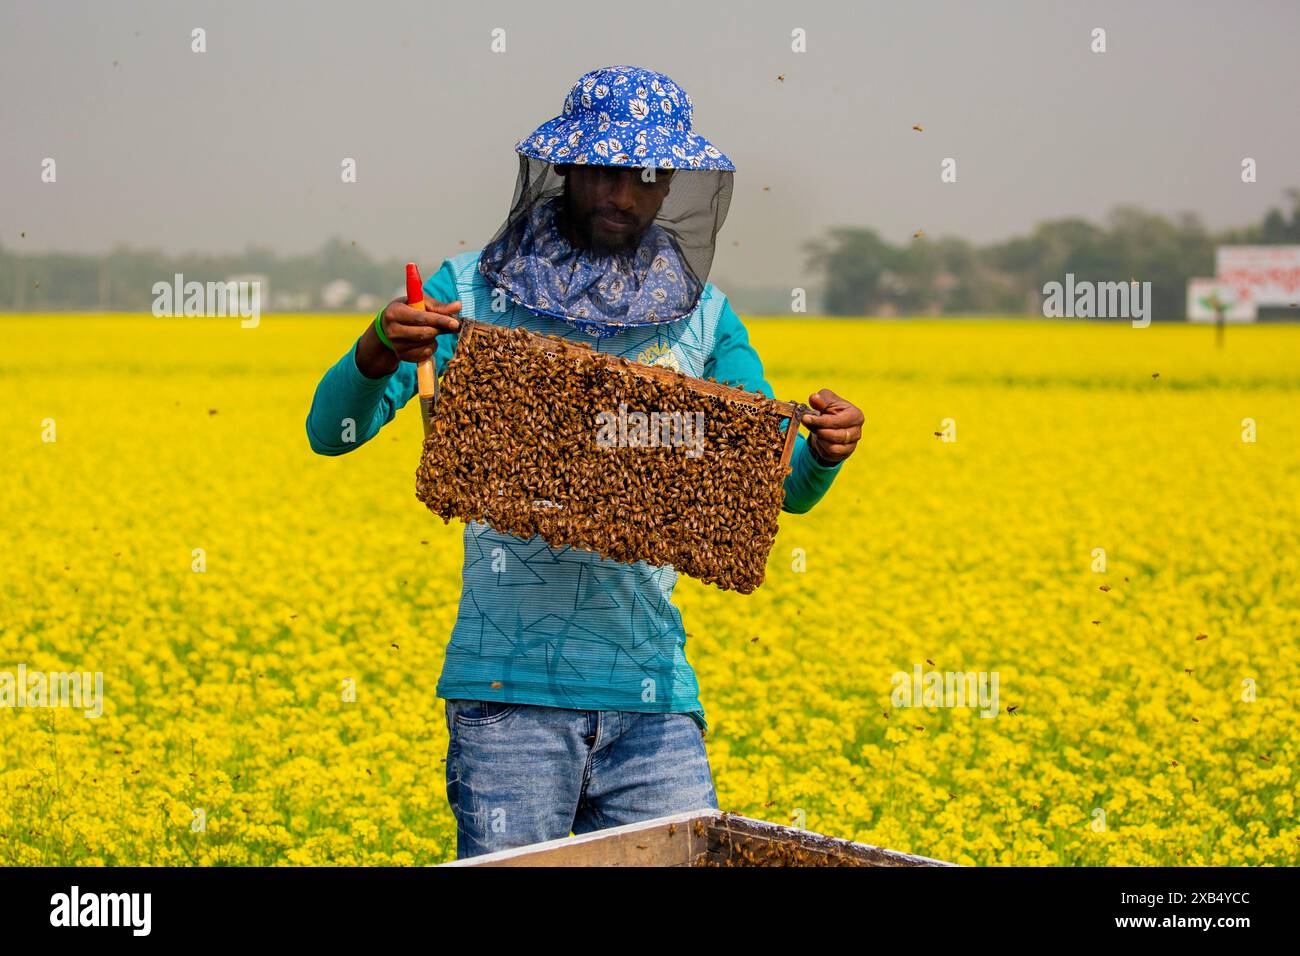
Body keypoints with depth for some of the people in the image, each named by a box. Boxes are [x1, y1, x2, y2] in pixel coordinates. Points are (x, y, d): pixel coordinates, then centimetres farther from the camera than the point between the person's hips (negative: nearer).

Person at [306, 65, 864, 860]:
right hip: (511, 686, -2)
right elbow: (332, 433, -3)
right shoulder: (472, 292, 2)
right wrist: (379, 350, -24)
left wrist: (827, 447, -14)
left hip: (652, 686, 3)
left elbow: (787, 485, 9)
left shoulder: (701, 317, 10)